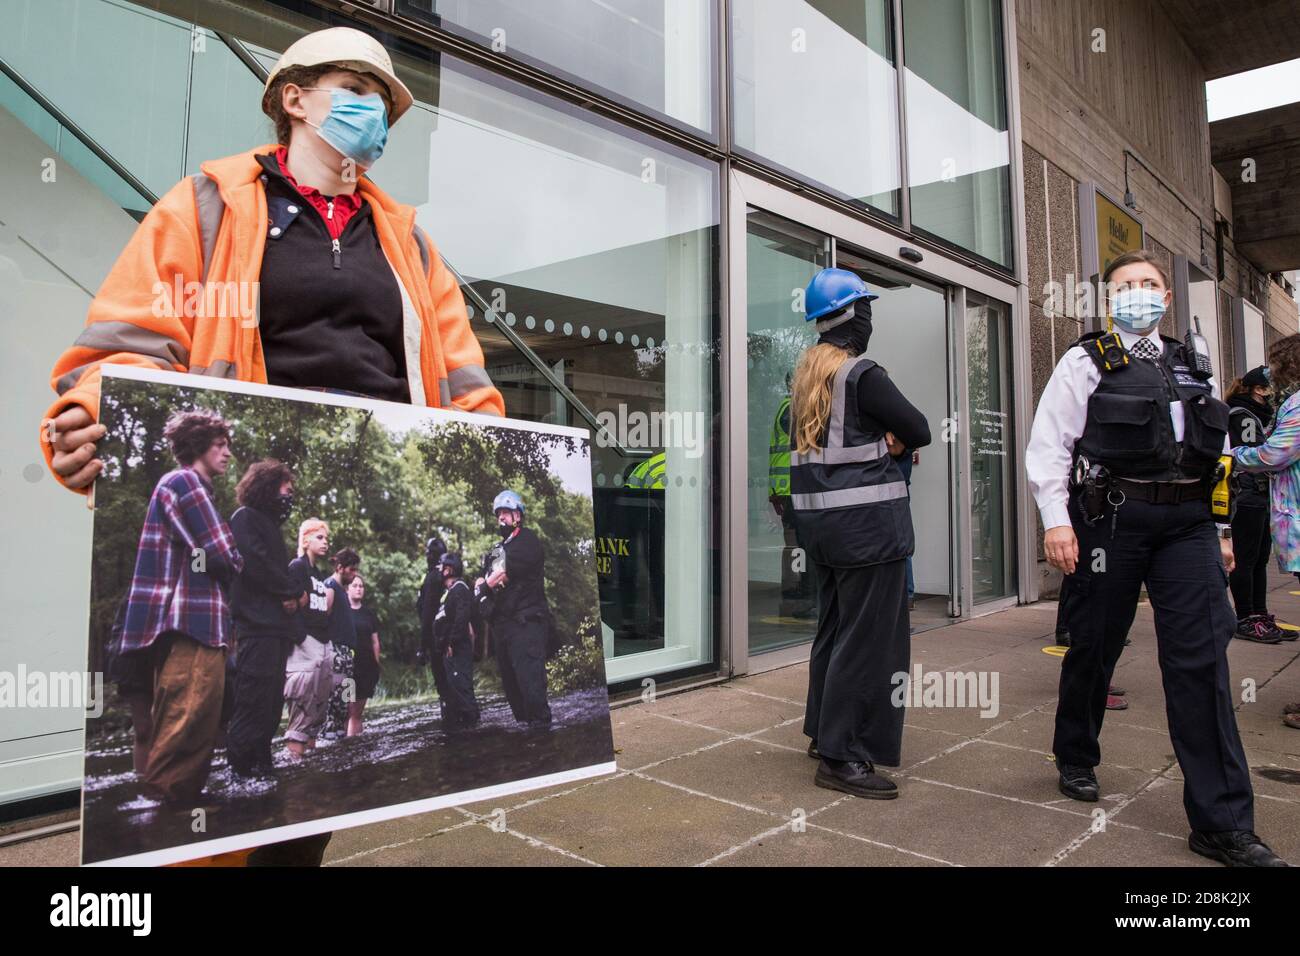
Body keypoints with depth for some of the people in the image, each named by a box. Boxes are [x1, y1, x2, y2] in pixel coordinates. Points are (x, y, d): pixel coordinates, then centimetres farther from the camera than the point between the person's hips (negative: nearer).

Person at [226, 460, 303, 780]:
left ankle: (261, 764, 15)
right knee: (253, 703, -10)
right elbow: (257, 566, -16)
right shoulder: (246, 518, -3)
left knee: (271, 704, 10)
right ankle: (242, 769, -6)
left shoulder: (270, 524, 25)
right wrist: (296, 591, -6)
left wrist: (293, 597, 1)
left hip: (276, 626, 9)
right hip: (257, 624, -9)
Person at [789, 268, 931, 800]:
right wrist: (892, 442, 10)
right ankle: (841, 757, 0)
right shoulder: (861, 374, -14)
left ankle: (824, 732, 29)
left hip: (817, 513, 9)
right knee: (868, 637, -4)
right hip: (866, 517, -9)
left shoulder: (806, 372, 11)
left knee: (833, 626, 18)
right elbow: (919, 431, -9)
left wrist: (879, 443, 2)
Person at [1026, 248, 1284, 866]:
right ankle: (1076, 760, 31)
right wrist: (1056, 521, -14)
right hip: (1111, 520, -4)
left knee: (1201, 661, -2)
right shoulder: (1086, 361, 3)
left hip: (1187, 526, 4)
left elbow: (1216, 455, 22)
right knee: (1094, 647, 7)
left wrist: (1220, 531, 17)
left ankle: (1222, 822, 4)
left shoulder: (1193, 368, 19)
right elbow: (1048, 445, -5)